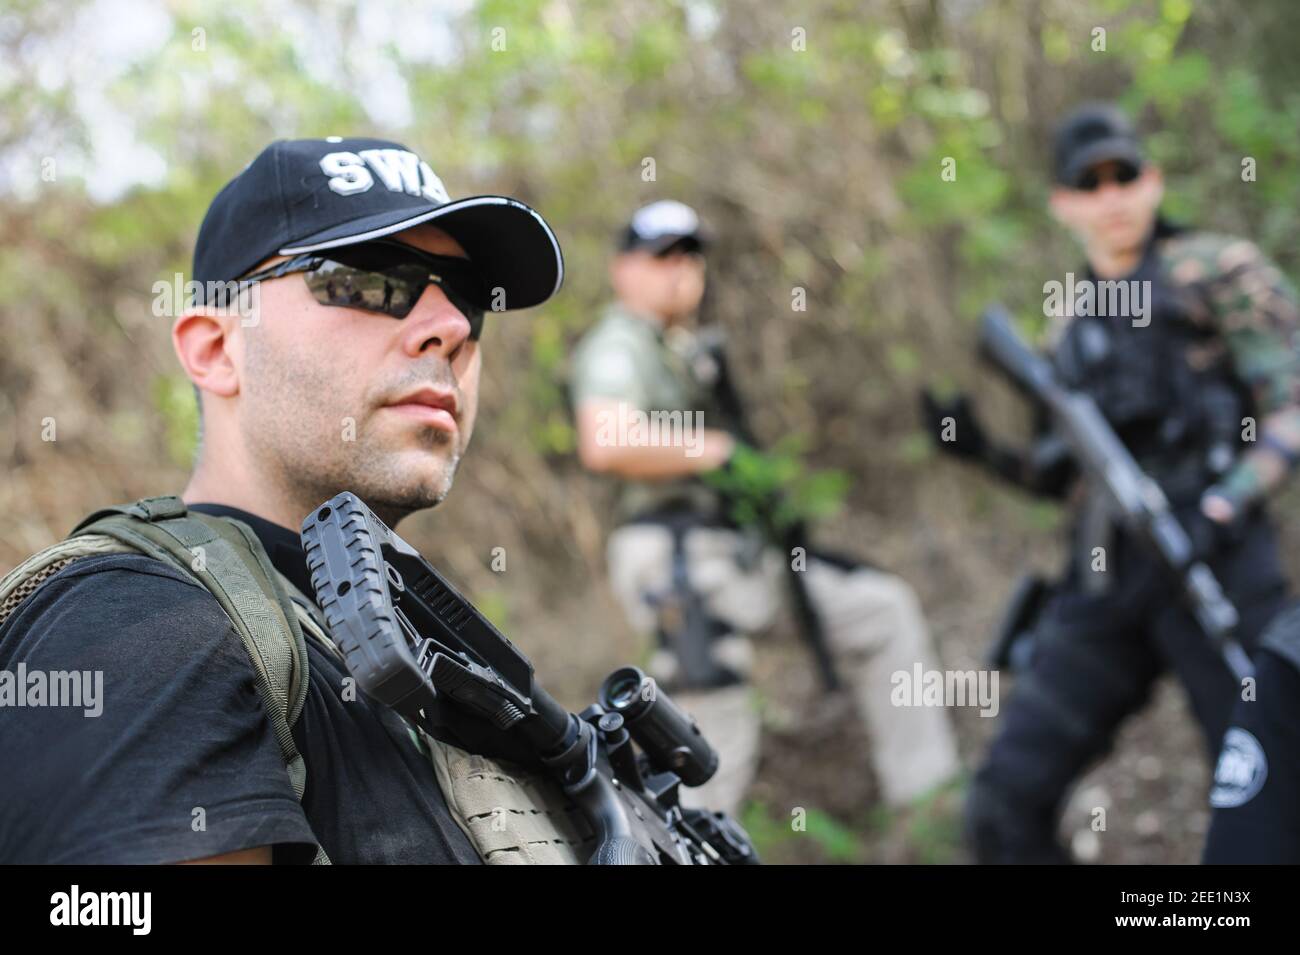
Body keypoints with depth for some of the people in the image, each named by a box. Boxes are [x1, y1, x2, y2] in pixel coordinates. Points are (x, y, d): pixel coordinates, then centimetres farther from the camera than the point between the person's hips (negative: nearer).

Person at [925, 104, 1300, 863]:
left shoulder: (1214, 270, 2)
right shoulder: (1072, 319, 19)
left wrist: (1229, 503, -19)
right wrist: (986, 451, 6)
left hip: (1209, 561, -6)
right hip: (1104, 578, 6)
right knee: (1007, 806, 1)